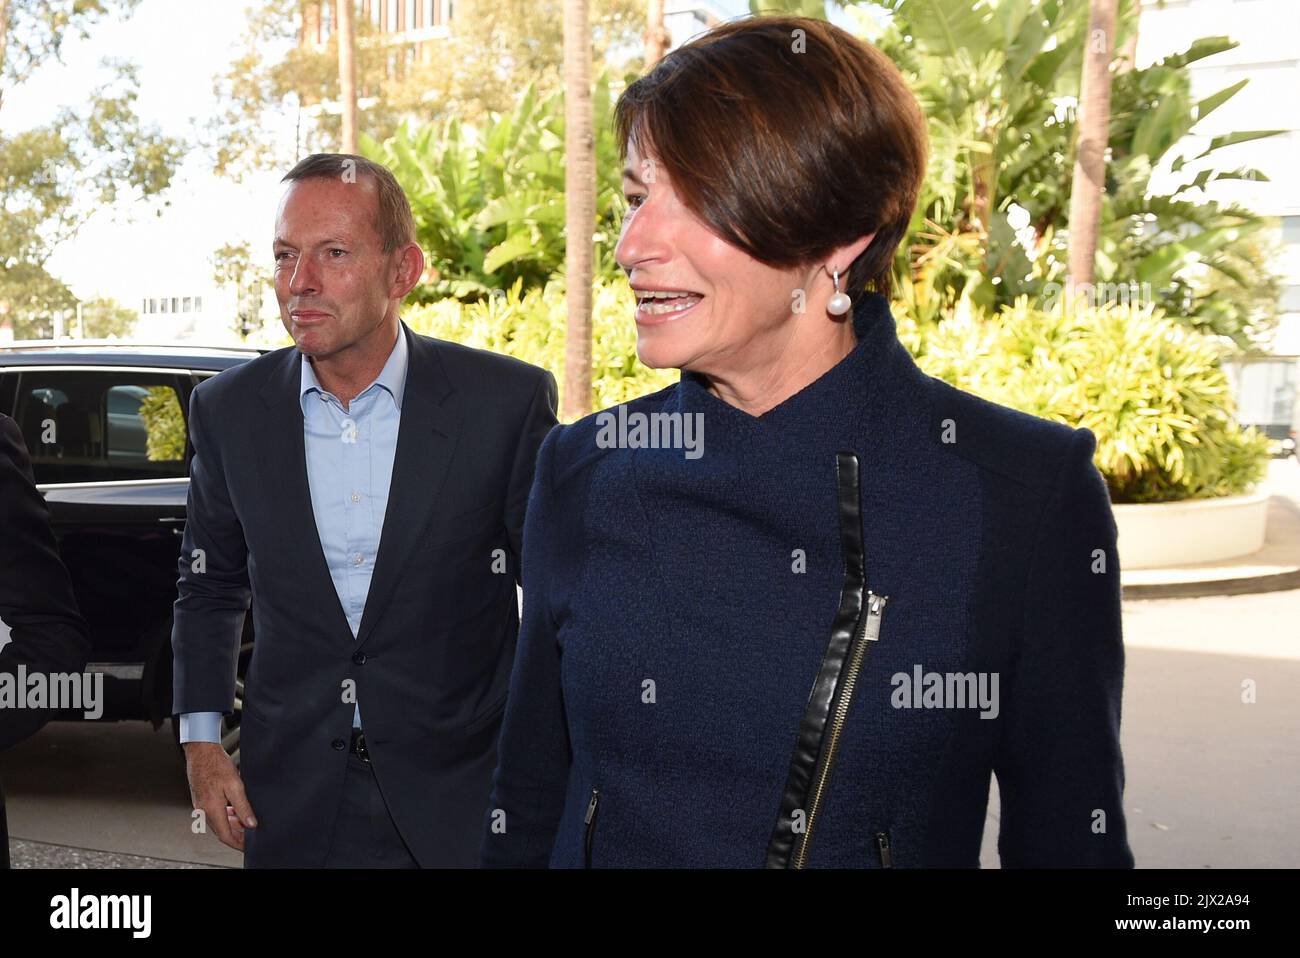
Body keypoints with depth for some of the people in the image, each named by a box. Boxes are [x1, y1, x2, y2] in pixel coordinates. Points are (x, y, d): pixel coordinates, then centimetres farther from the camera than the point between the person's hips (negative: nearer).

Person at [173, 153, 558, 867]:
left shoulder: (509, 400, -13)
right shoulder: (228, 409, -3)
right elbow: (210, 584, 10)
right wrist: (200, 740, 4)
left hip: (461, 789, -2)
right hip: (292, 798, 3)